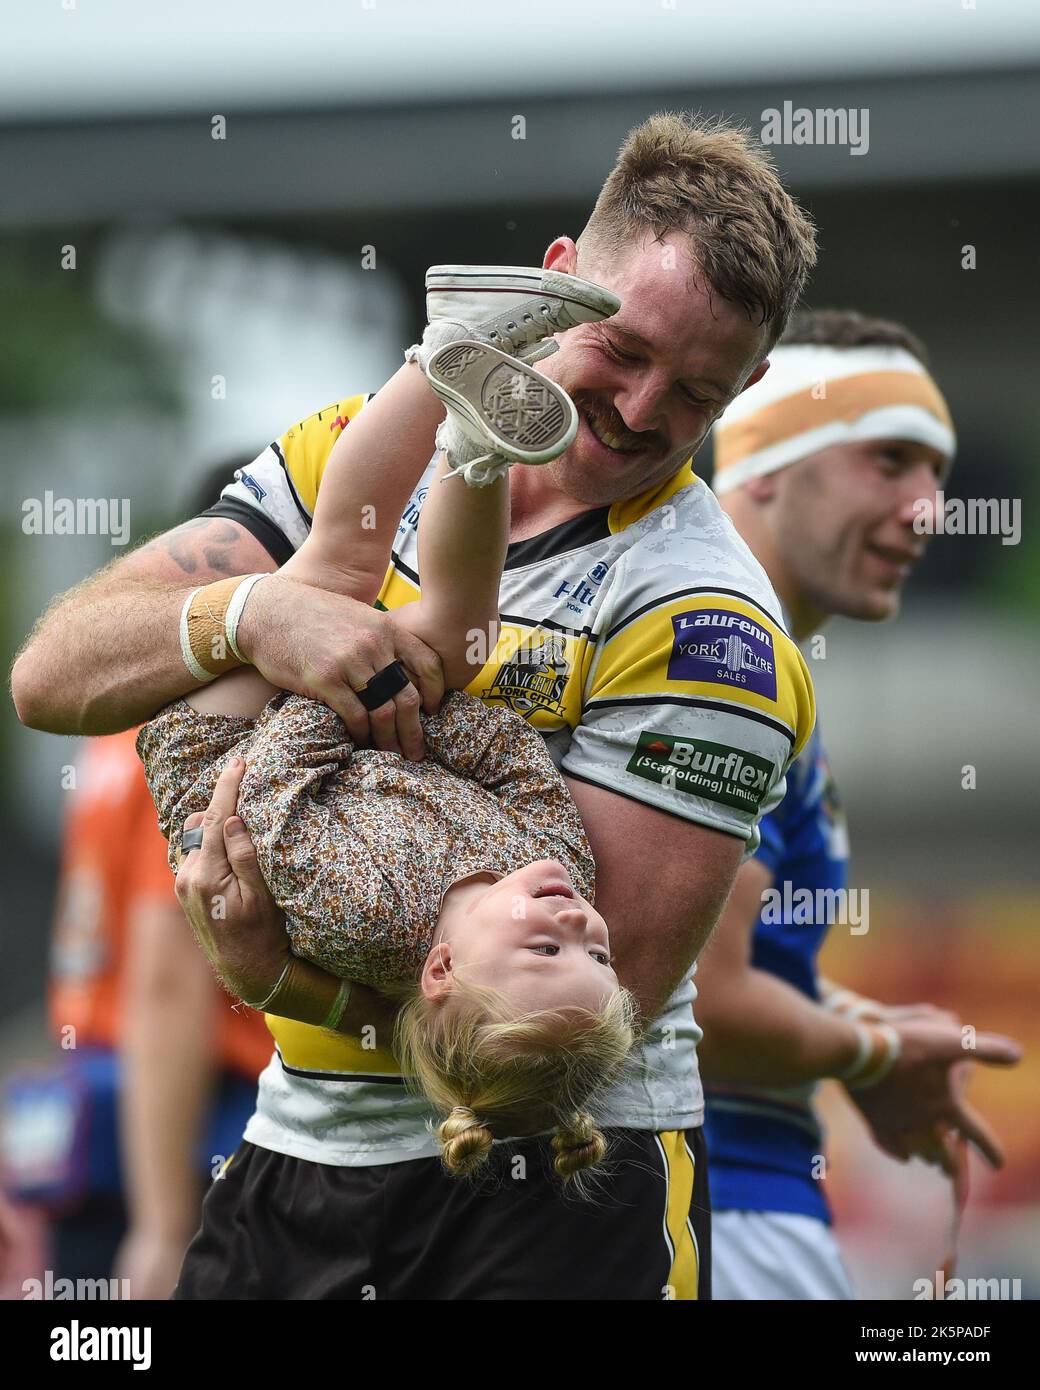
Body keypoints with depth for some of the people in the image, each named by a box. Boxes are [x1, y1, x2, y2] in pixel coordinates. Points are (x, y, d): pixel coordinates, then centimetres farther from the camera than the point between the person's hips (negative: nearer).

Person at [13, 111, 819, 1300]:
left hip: (556, 1178, -4)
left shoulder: (703, 622, -13)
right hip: (298, 1140, 4)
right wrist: (257, 612, -24)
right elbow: (52, 673, -4)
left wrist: (285, 973, -29)